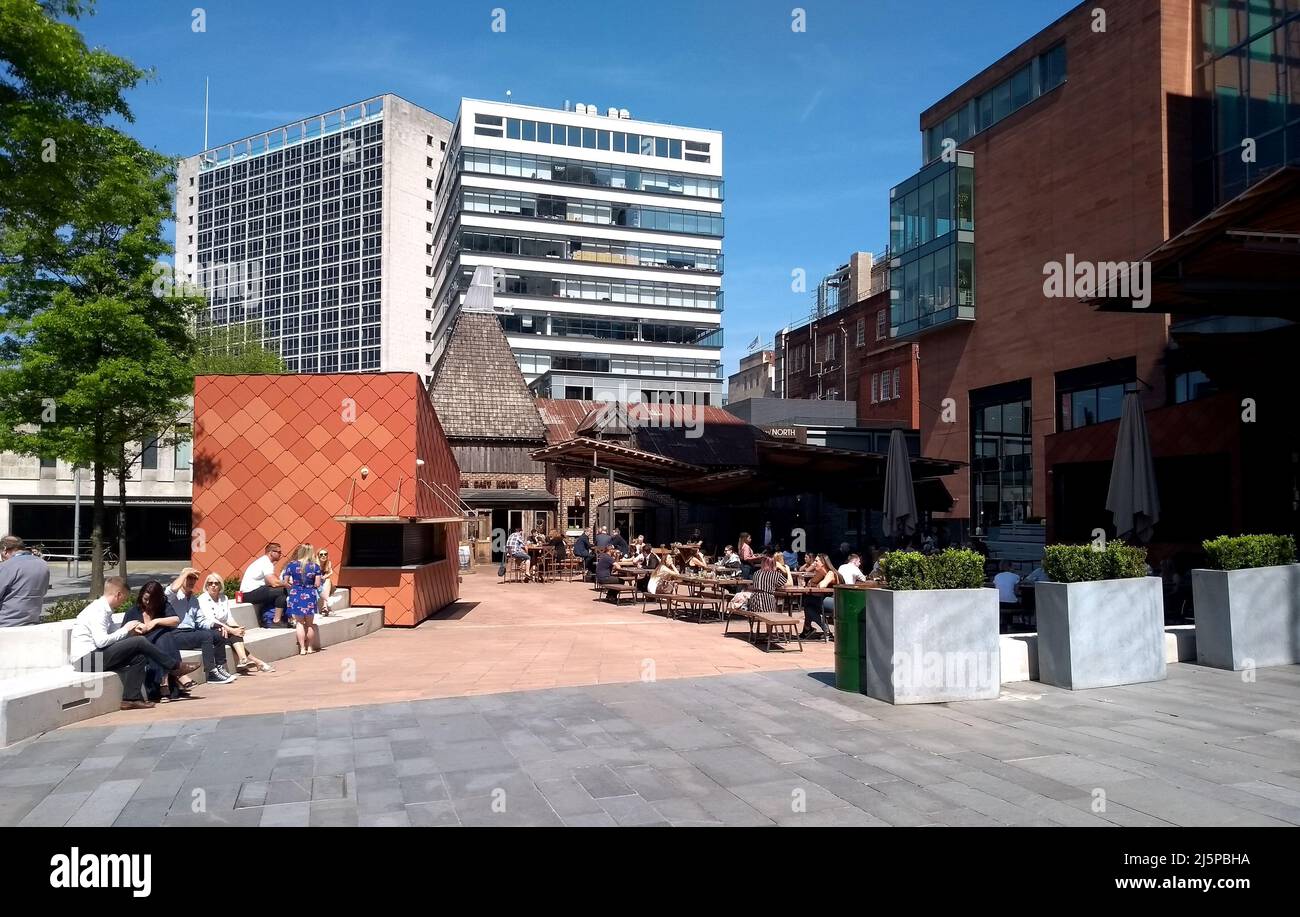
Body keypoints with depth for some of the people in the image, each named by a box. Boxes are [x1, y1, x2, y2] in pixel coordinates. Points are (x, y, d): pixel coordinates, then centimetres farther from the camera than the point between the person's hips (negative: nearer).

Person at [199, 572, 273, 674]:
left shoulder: (224, 598, 13)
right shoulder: (202, 600, -7)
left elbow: (229, 618, 5)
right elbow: (211, 620, -19)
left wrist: (237, 628, -18)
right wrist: (231, 630, -28)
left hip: (221, 629, 5)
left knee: (235, 635, -29)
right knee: (234, 636, -28)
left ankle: (243, 660, -43)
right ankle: (256, 662, -32)